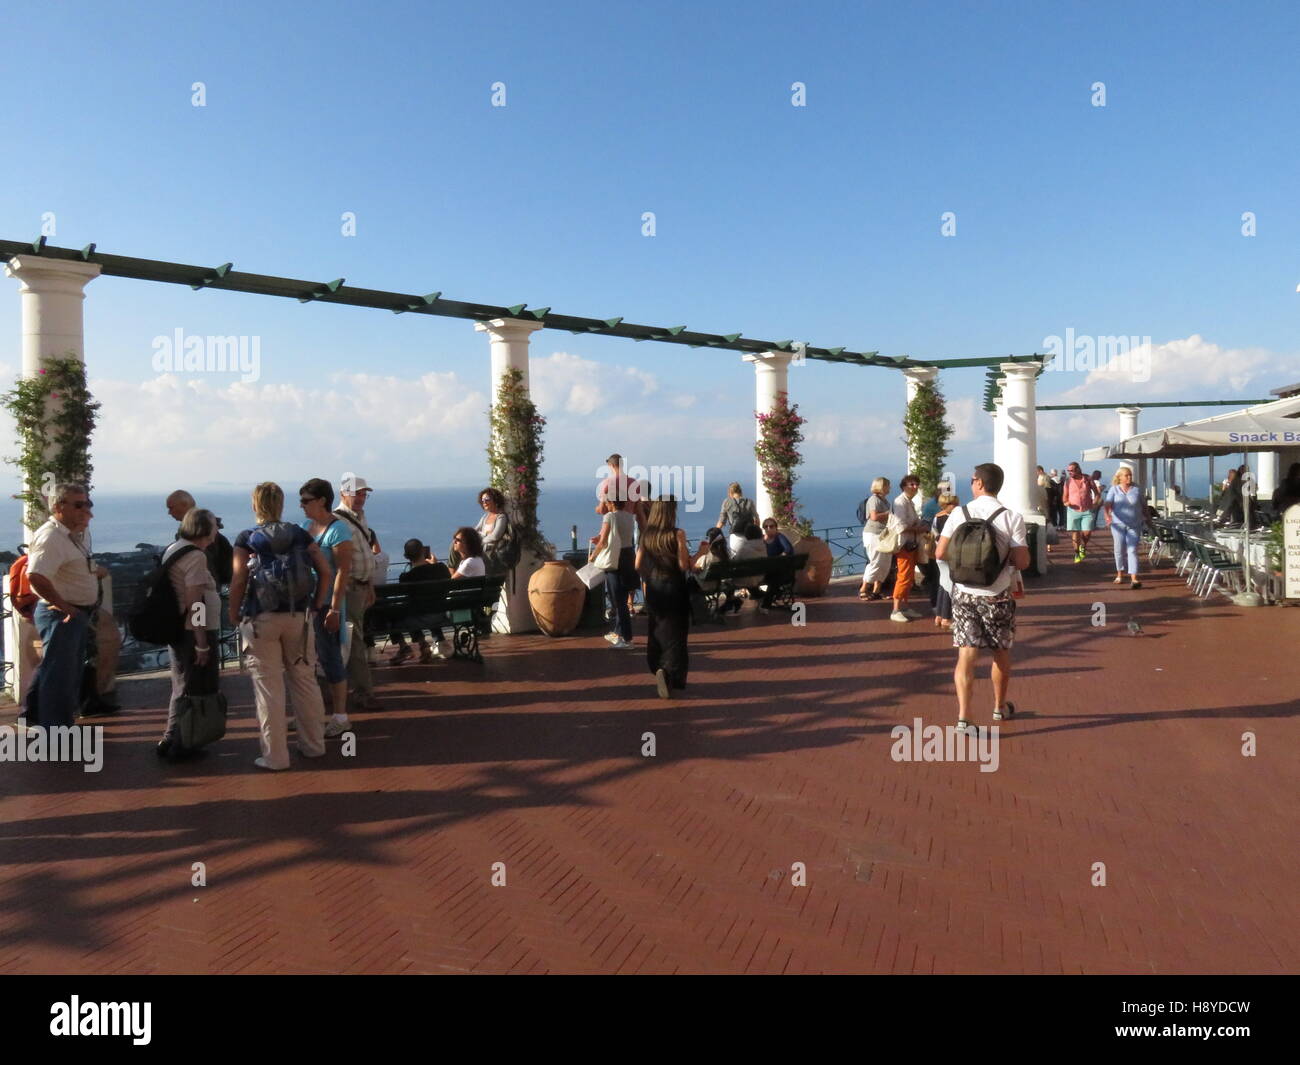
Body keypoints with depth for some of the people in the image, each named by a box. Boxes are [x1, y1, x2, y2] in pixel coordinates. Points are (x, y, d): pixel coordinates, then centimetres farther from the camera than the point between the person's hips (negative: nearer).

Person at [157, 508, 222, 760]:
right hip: (195, 632, -10)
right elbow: (194, 603, -22)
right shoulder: (195, 556, -17)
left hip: (177, 630, 10)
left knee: (182, 688, 21)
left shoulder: (172, 550, 11)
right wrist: (202, 644, -20)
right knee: (197, 691, 2)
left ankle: (171, 741, 29)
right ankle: (181, 745, 9)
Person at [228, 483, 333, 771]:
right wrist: (316, 606, 7)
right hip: (298, 617, 3)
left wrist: (234, 617, 0)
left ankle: (275, 755, 8)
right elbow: (325, 572, 0)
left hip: (261, 620, -3)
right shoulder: (300, 535, 5)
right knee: (305, 681, 13)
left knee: (268, 687, 3)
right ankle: (313, 744, 23)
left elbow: (238, 582, -11)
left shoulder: (246, 539, -3)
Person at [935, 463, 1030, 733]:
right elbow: (1022, 562, -13)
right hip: (997, 596, 0)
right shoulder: (1011, 518, -10)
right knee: (1001, 653, 19)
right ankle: (1000, 707, 38)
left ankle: (963, 718, -8)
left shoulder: (959, 514, -6)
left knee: (966, 655, 1)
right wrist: (1003, 556, 7)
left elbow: (940, 553, -5)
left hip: (964, 593, 1)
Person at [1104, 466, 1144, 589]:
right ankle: (1119, 574, 26)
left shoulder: (1136, 490, 5)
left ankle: (1134, 579, -14)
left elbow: (1143, 506, 12)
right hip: (1118, 524, 0)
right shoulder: (1114, 489, 2)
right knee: (1119, 550, 8)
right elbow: (1107, 503, -10)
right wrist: (1107, 514, -29)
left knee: (1132, 551, -7)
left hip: (1134, 525, 0)